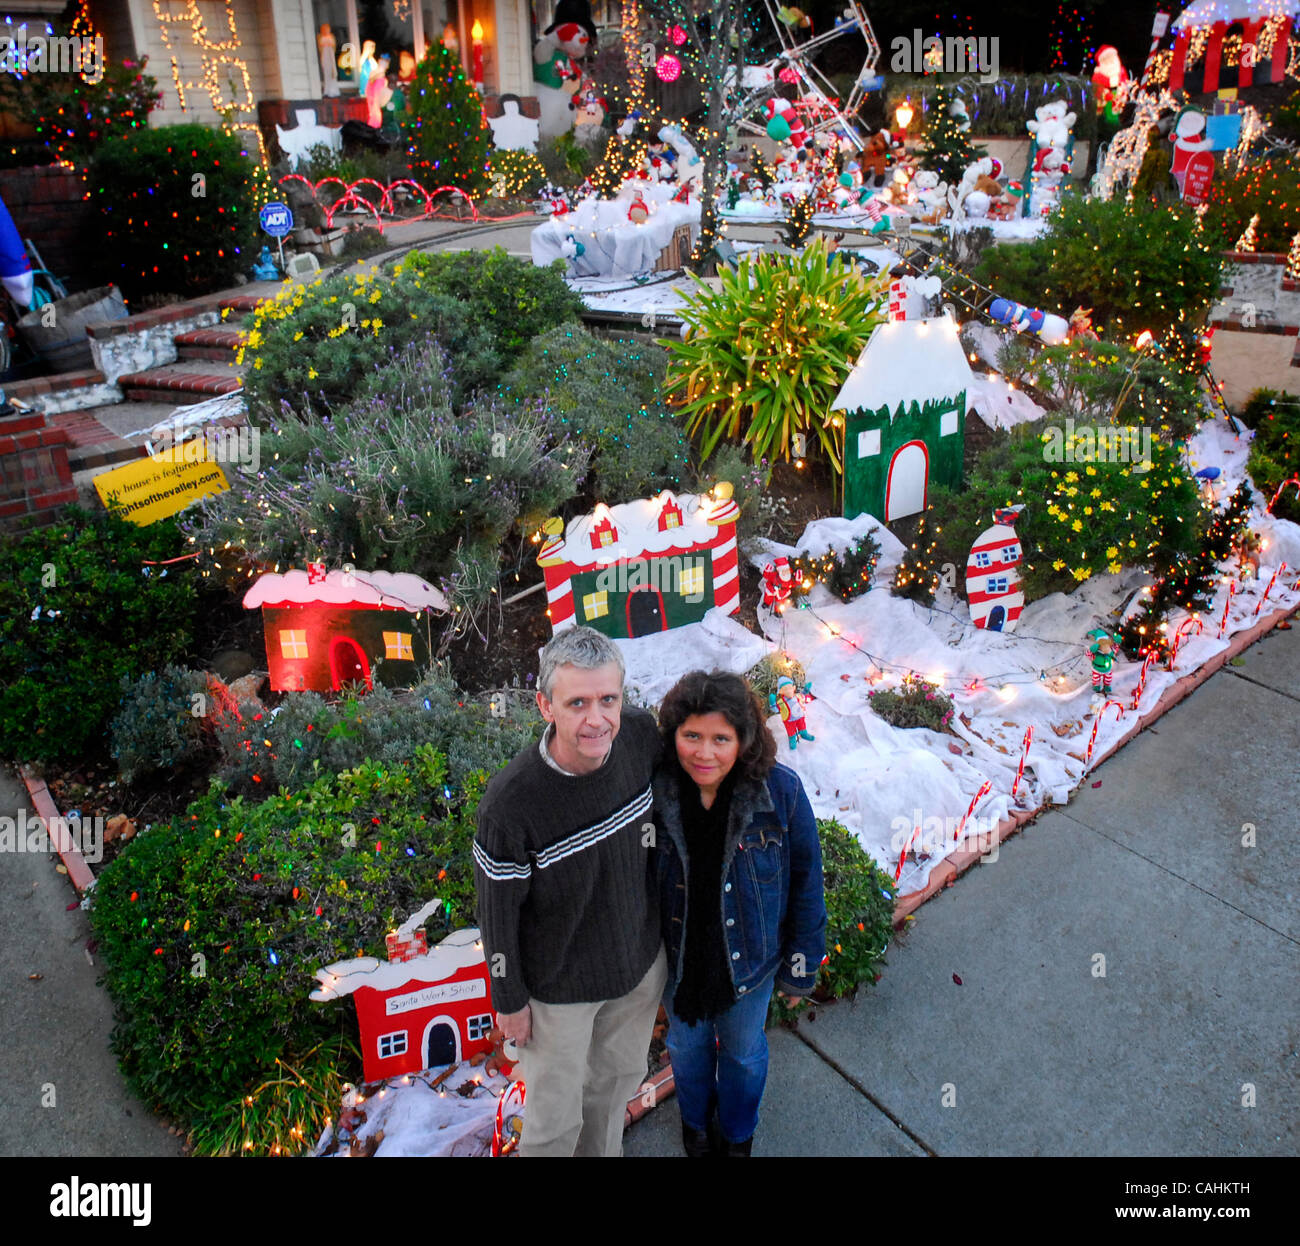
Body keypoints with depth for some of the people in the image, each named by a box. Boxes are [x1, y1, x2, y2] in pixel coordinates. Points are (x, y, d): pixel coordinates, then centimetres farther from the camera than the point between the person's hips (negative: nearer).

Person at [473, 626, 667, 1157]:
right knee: (555, 1115, 16)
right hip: (559, 985, -4)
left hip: (642, 961, 5)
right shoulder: (511, 800, -33)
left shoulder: (640, 736, -20)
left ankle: (604, 1151, 56)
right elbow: (497, 909, -17)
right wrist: (509, 999, -5)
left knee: (619, 1077, 28)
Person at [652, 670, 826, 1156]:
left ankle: (739, 1132, 58)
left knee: (743, 1051, 25)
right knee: (687, 1044, 28)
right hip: (677, 957, 1)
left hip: (749, 960, 0)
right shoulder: (652, 788, -24)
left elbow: (805, 882, -11)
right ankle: (696, 1120, 61)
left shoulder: (780, 791, -25)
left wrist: (801, 965, -4)